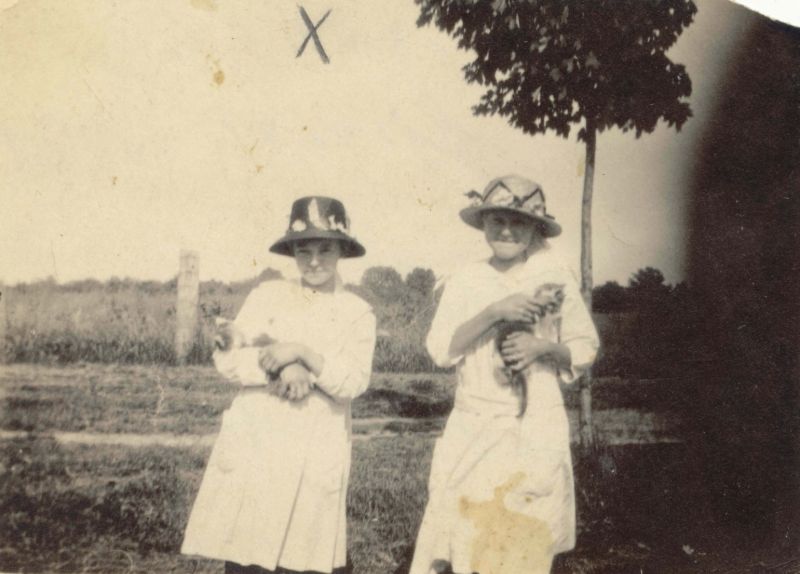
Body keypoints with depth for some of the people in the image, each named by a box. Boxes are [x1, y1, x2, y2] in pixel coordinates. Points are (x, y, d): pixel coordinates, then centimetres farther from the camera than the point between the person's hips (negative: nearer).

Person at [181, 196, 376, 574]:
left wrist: (302, 352, -20)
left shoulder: (357, 313, 2)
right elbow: (227, 360, -3)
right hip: (253, 444, 1)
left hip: (315, 455, -1)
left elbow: (352, 383, -9)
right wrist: (280, 368, -18)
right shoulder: (268, 295, 5)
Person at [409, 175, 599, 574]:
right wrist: (494, 312, -17)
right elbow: (440, 350, -6)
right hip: (473, 431, 1)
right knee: (460, 539, -1)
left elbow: (585, 349, 8)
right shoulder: (465, 282, 3)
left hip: (536, 434, 0)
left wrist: (544, 346, -12)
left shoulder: (555, 280, 2)